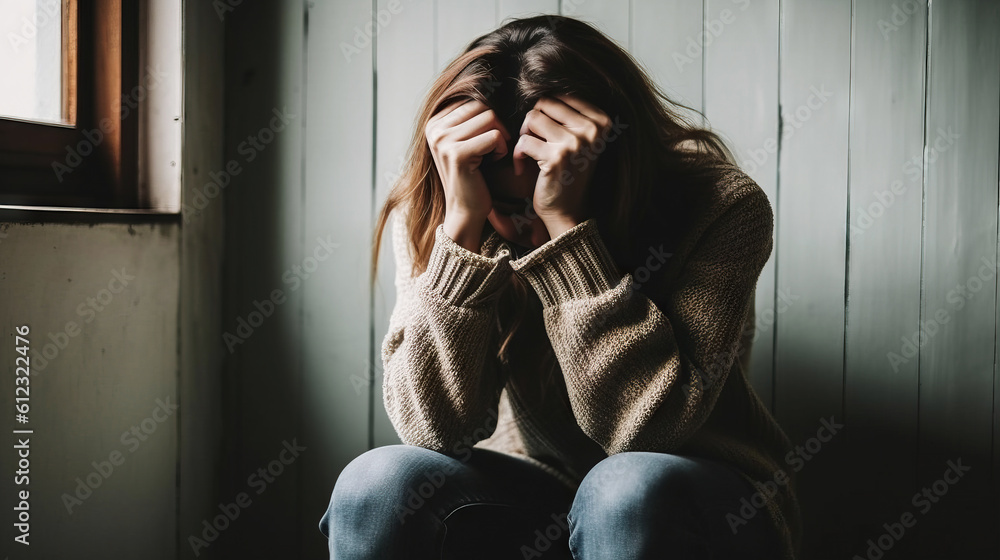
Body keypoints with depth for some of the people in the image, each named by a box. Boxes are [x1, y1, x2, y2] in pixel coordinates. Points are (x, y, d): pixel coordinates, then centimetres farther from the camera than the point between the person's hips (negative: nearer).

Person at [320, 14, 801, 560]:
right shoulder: (431, 216, -11)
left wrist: (564, 223, -33)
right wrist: (462, 224, -30)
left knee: (633, 488, -35)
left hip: (701, 505, -1)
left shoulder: (723, 206, -19)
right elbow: (437, 428, -22)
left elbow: (645, 426, -27)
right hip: (537, 490, 2)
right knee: (381, 484, -27)